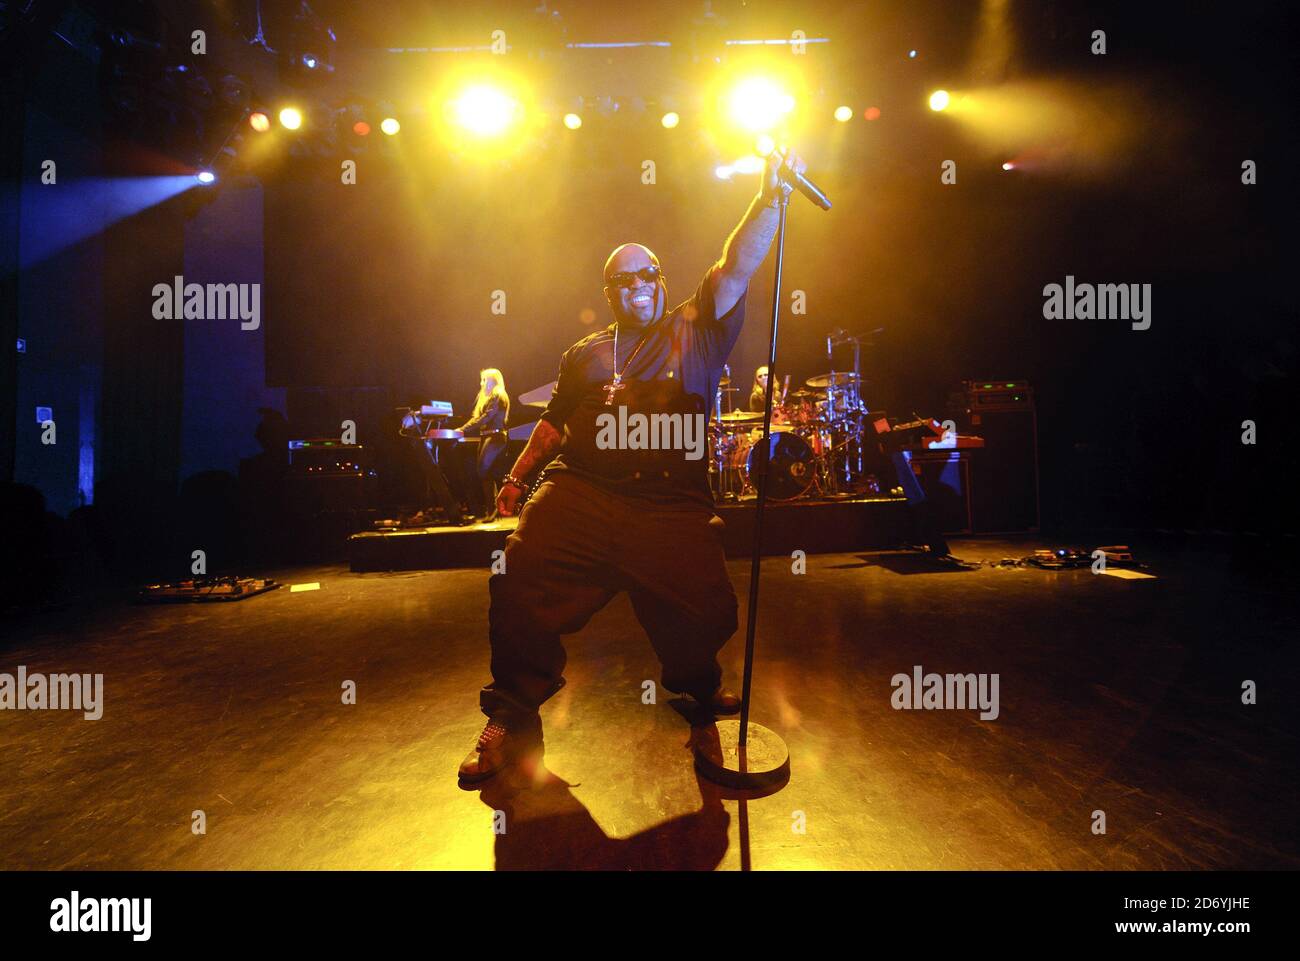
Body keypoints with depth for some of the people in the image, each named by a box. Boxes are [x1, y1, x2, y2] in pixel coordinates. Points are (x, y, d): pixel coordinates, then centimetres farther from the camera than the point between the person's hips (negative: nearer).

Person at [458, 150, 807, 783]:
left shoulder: (695, 333, 16)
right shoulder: (586, 354, 23)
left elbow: (737, 268, 4)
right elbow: (554, 422, 27)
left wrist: (771, 197, -8)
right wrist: (516, 477, 19)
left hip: (672, 504, -1)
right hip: (581, 492, 1)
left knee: (707, 612, -12)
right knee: (520, 582, -19)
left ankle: (693, 680, 26)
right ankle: (512, 715, 4)